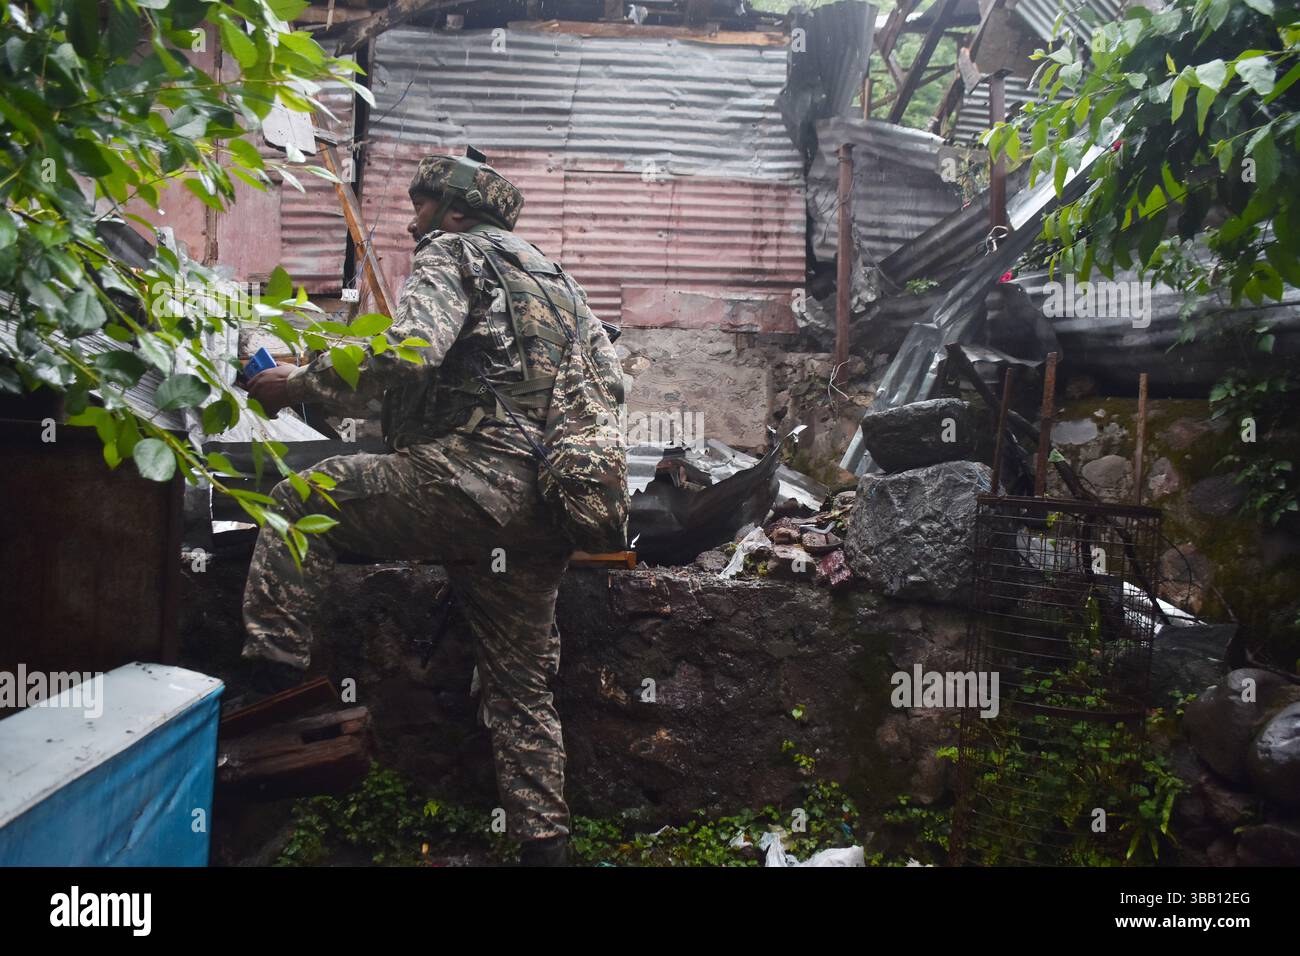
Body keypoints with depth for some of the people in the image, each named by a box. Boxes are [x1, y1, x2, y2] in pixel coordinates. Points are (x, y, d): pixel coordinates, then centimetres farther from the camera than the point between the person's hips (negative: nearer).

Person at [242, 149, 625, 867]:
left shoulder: (451, 254, 4)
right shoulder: (555, 277, 28)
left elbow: (408, 351, -16)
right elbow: (609, 379, 25)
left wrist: (302, 384, -6)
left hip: (472, 478, -8)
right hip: (543, 519, 8)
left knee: (298, 505, 2)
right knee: (520, 686, 16)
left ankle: (274, 670, -8)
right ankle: (543, 840, 22)